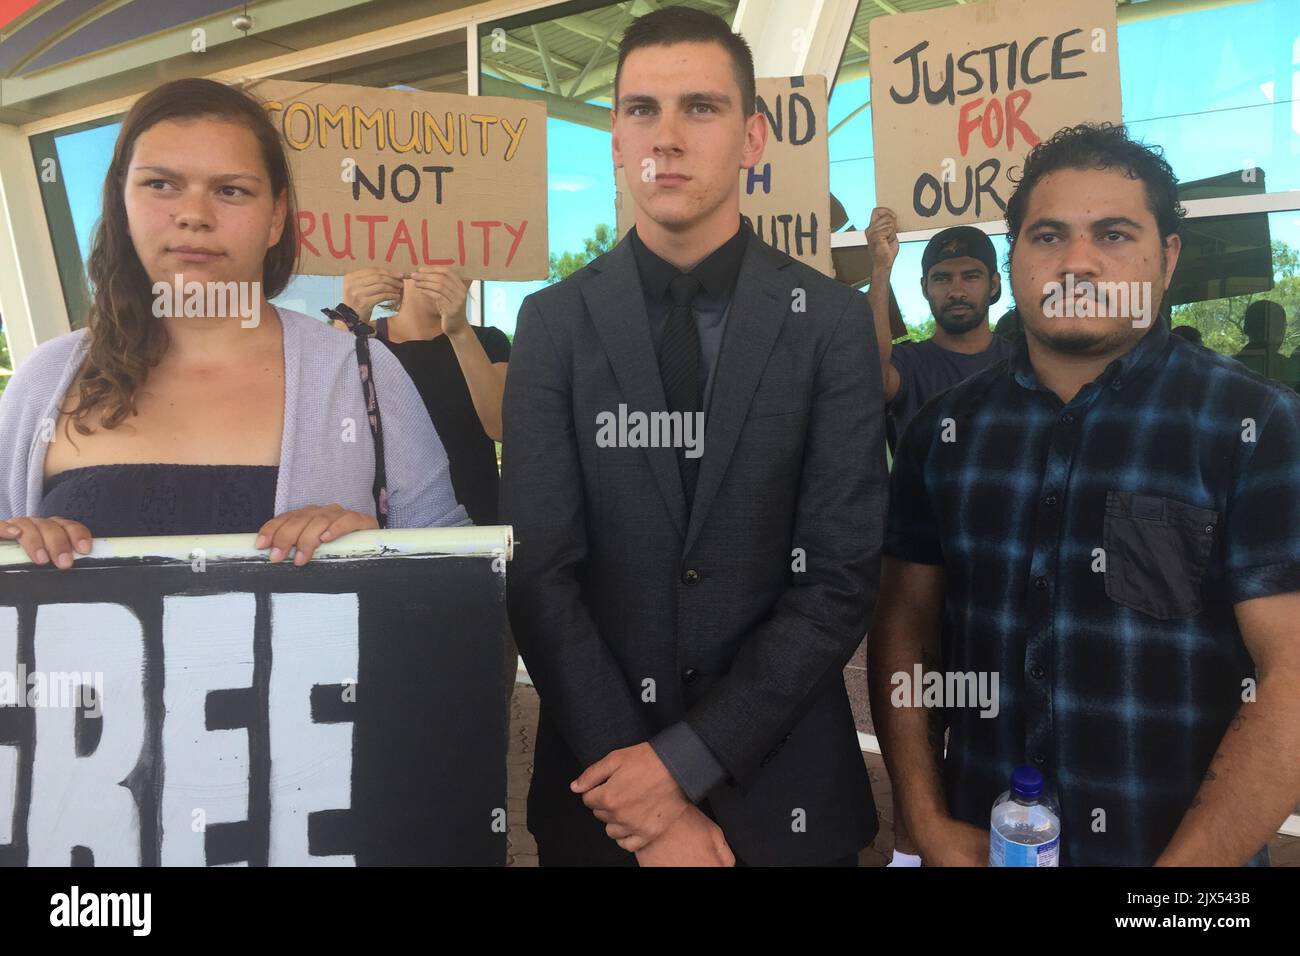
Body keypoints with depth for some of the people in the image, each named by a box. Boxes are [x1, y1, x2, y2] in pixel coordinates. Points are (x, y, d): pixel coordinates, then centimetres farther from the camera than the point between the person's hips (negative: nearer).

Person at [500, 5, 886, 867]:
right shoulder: (554, 323, -4)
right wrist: (644, 794, -13)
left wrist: (688, 758, -15)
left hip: (781, 787, 0)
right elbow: (539, 572, -8)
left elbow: (843, 576, -9)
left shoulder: (833, 320, -5)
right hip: (602, 783, 1)